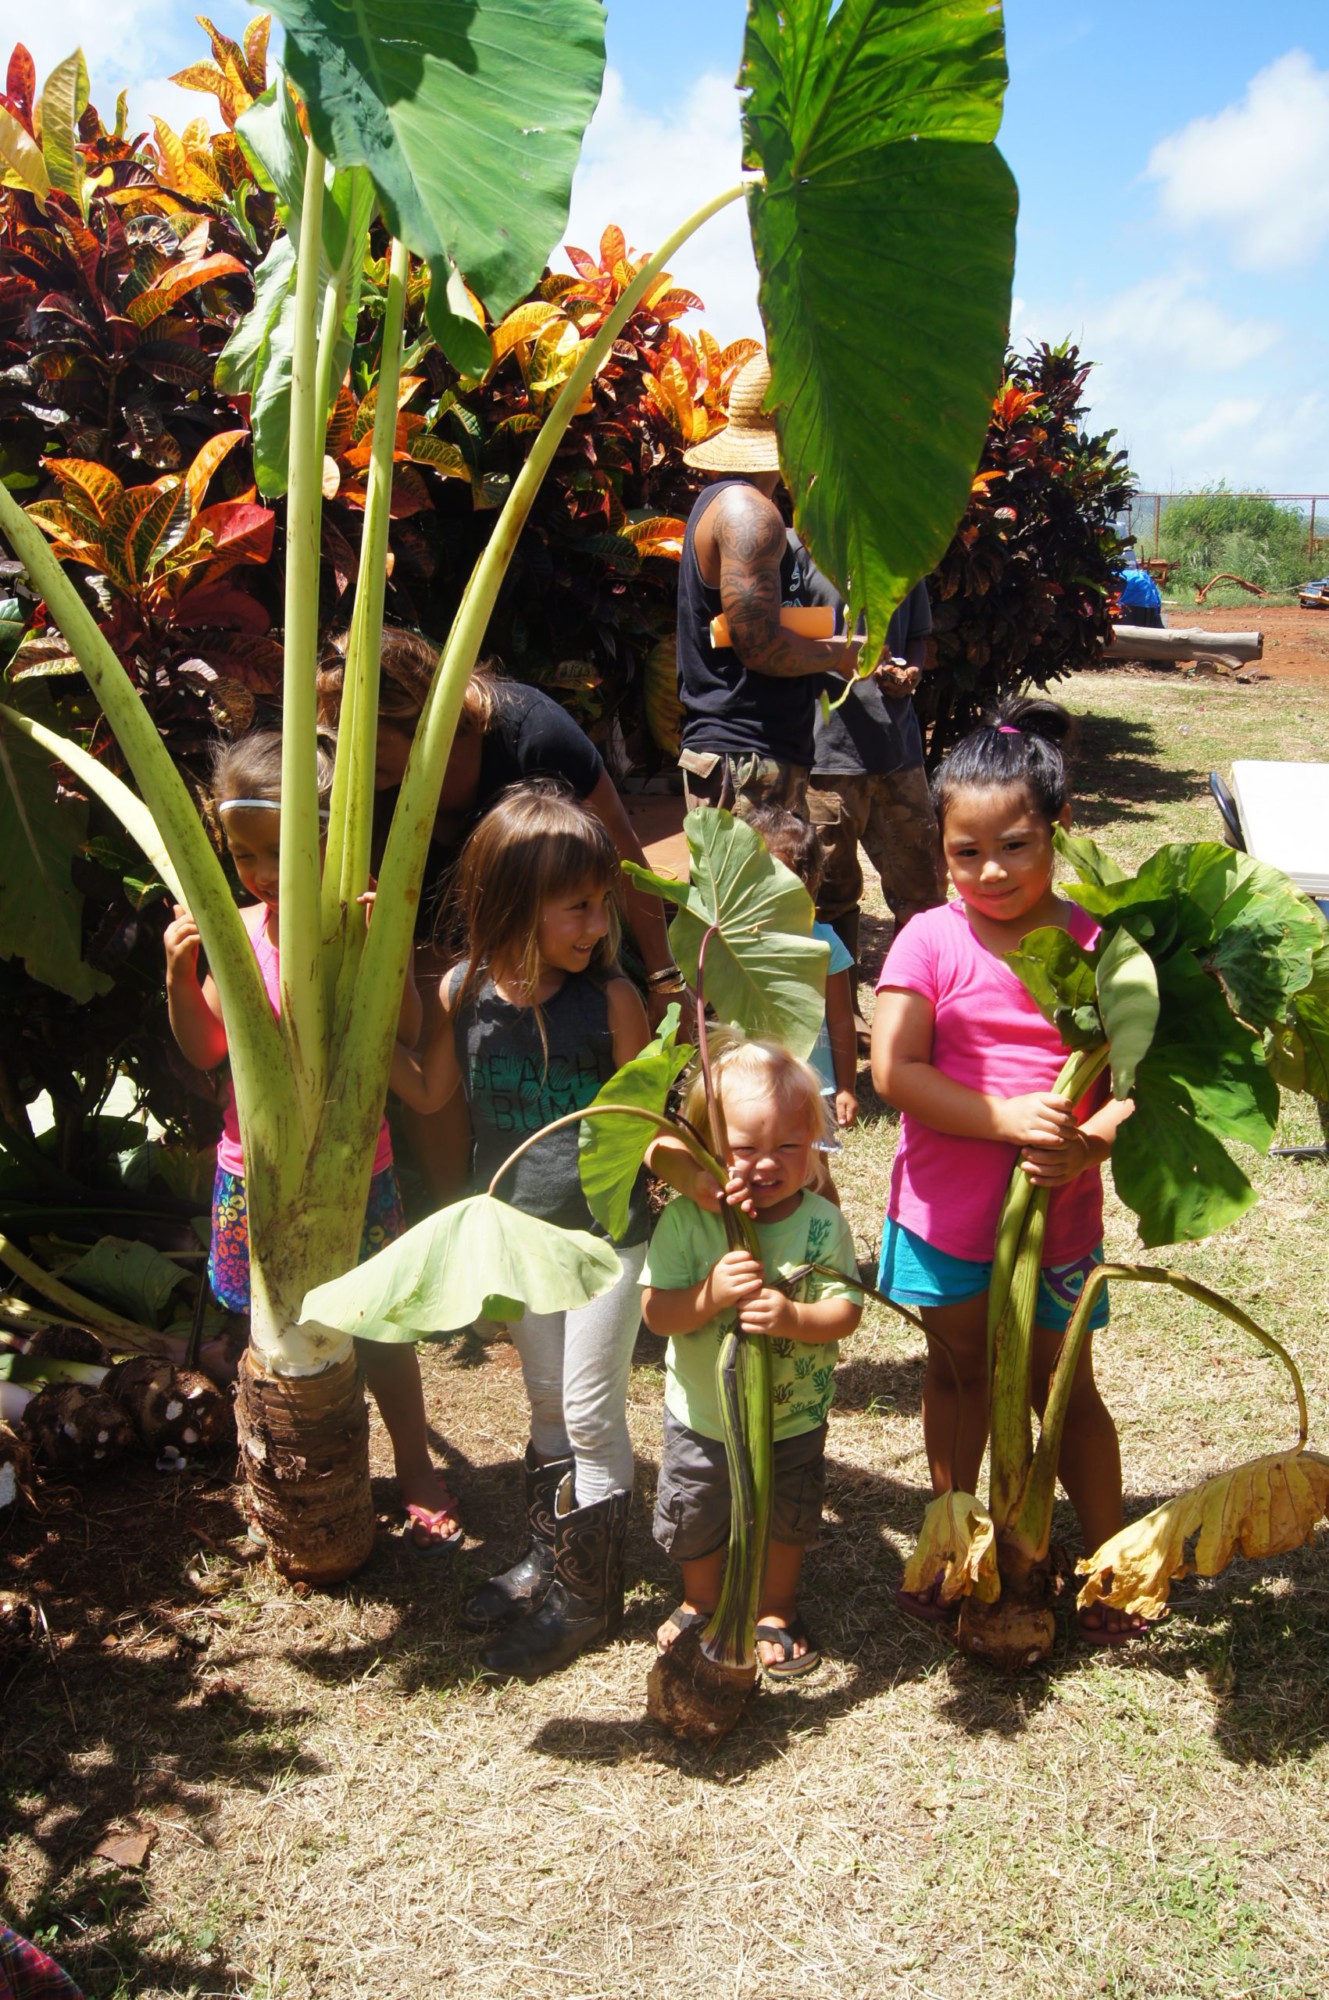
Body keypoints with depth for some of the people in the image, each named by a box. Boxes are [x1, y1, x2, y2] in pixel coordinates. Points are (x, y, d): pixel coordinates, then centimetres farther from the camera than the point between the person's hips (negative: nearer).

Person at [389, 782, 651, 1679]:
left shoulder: (611, 998, -18)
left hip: (605, 1232, -4)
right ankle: (549, 1557, 40)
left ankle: (589, 1594, 23)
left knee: (592, 1416, 5)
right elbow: (430, 1094, 5)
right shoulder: (464, 992, -8)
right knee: (547, 1404, 21)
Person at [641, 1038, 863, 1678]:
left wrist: (792, 1317, -37)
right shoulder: (685, 1219, -20)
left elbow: (845, 1310, -18)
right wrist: (710, 1294, -37)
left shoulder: (821, 1223, -18)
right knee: (693, 1524, 21)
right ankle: (701, 1602, 51)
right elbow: (655, 1312, -20)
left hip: (793, 1417, 0)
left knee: (787, 1520, 22)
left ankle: (776, 1609, 50)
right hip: (700, 1415, 0)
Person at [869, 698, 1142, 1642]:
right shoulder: (931, 940, -10)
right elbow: (894, 1069, -15)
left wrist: (1090, 1145, -25)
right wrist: (1005, 1119, -24)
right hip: (945, 1212, 1)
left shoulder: (1096, 943, -8)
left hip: (1057, 1214, 0)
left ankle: (1110, 1558, 34)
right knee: (959, 1371, 20)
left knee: (1064, 1386, 14)